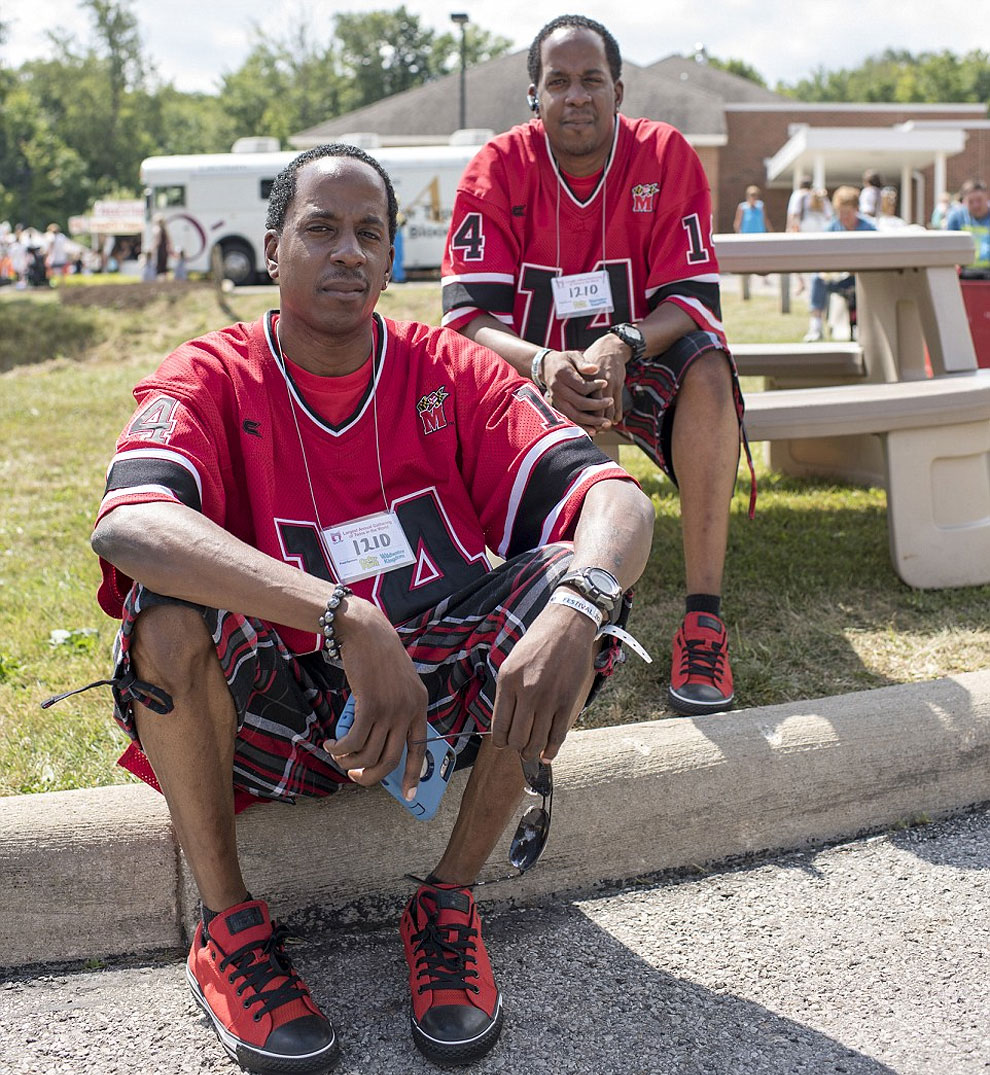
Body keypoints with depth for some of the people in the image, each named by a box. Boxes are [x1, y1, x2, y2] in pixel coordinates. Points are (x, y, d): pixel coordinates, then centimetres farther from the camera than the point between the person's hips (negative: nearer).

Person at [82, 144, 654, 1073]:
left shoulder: (450, 374, -3)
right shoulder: (211, 378, -9)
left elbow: (616, 498, -15)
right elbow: (127, 523, -32)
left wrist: (573, 608, -40)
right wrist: (347, 618, -44)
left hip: (433, 690, 2)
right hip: (264, 712, -2)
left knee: (576, 578, -20)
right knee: (167, 609, -30)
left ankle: (449, 900, -8)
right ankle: (227, 925, -9)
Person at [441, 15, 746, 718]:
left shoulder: (665, 155, -9)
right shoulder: (497, 170, -10)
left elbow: (693, 296, -14)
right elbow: (469, 313, -19)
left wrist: (619, 347, -36)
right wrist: (543, 364, -40)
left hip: (639, 364, 0)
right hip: (532, 370, 0)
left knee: (707, 368, -32)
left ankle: (705, 618, -31)